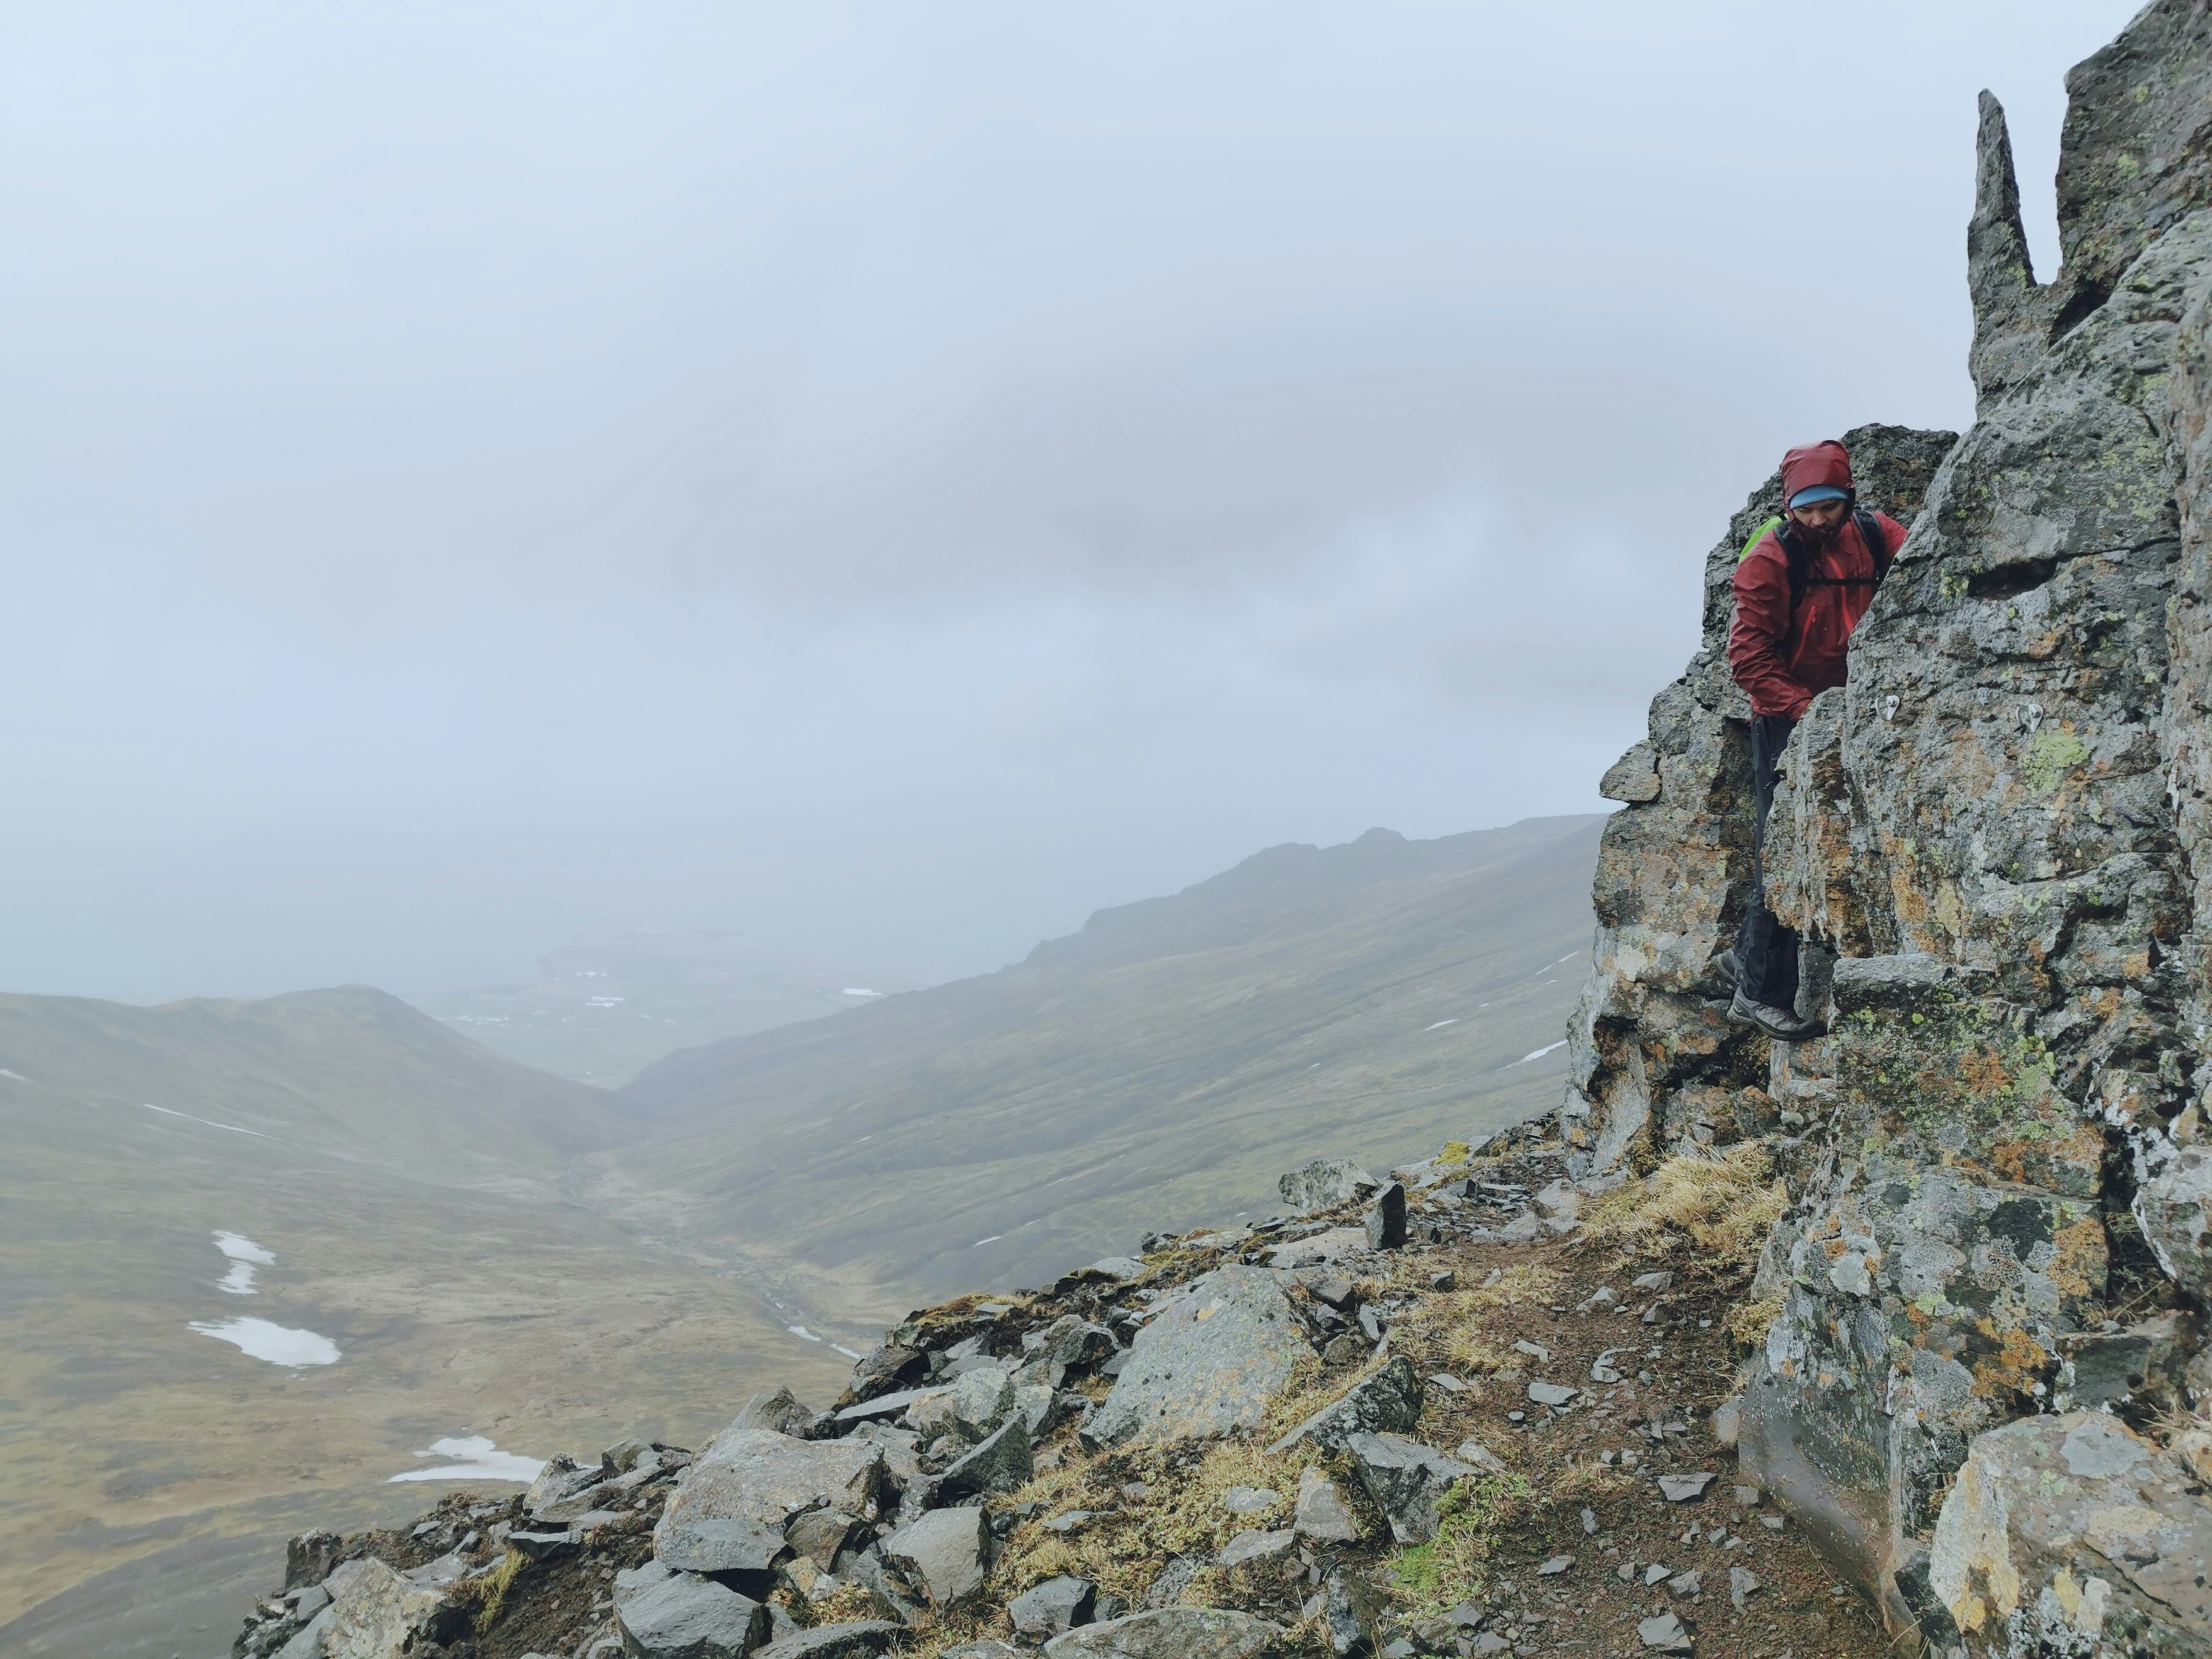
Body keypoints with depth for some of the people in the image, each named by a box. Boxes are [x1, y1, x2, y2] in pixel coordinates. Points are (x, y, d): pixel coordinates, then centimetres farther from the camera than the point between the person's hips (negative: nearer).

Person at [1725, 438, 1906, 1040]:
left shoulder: (1876, 536, 2)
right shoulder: (1770, 558, -11)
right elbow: (1748, 654, -12)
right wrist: (1805, 708, -22)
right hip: (1786, 720, -5)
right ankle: (1761, 992, -2)